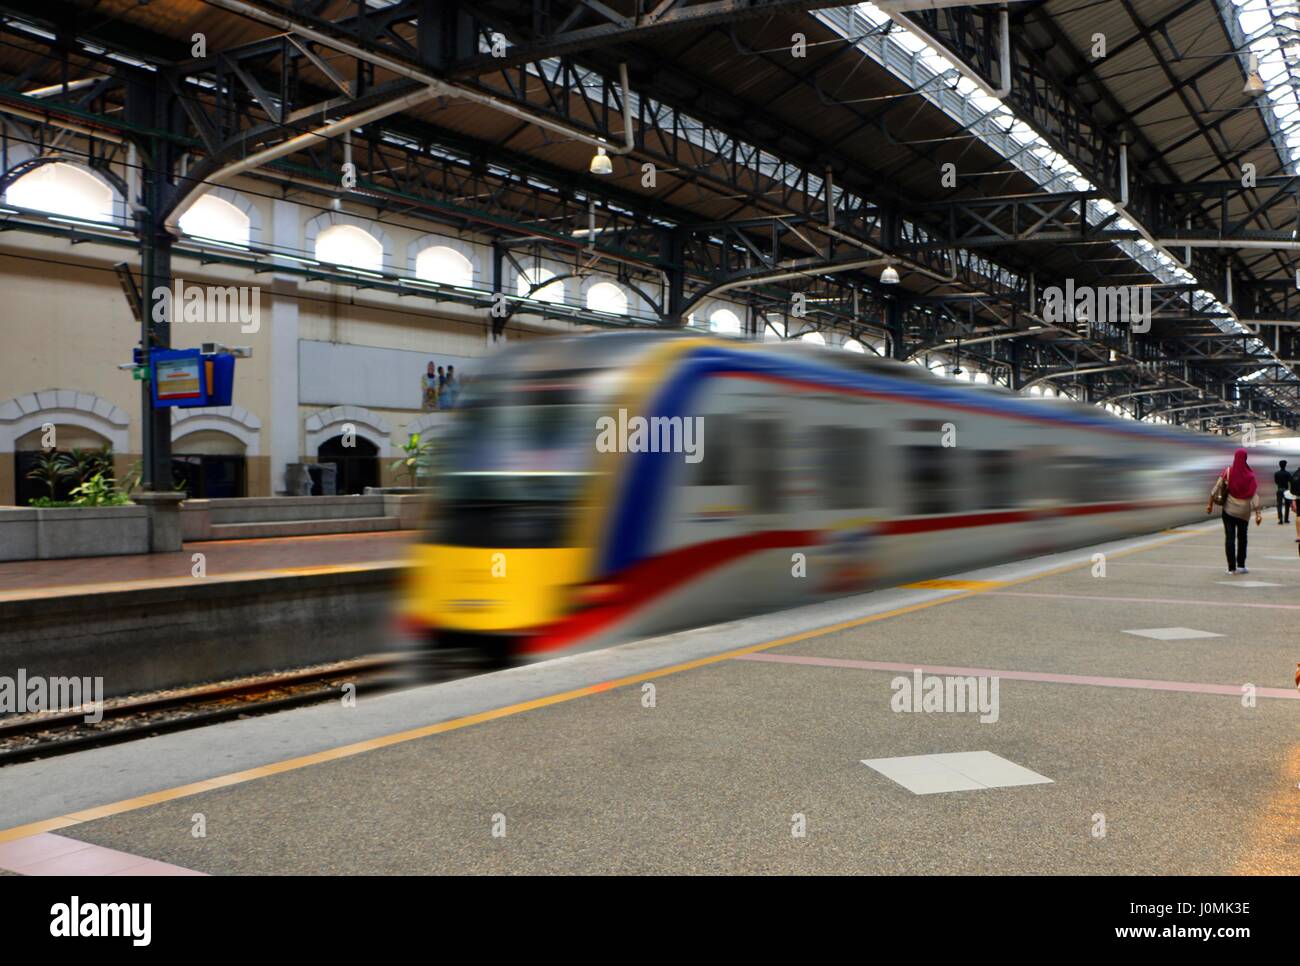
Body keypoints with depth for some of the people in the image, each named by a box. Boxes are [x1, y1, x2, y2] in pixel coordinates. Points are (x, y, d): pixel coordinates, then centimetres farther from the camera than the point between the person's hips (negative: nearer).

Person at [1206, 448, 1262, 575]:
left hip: (1229, 510, -1)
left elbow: (1216, 489, -7)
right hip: (1244, 511, 1)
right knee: (1242, 537, 17)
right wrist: (1258, 513, -7)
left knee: (1229, 537, 1)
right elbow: (1255, 495, -8)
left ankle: (1232, 568, -3)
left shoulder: (1228, 472, -7)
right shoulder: (1250, 475, -5)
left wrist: (1210, 504, 2)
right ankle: (1241, 565, 20)